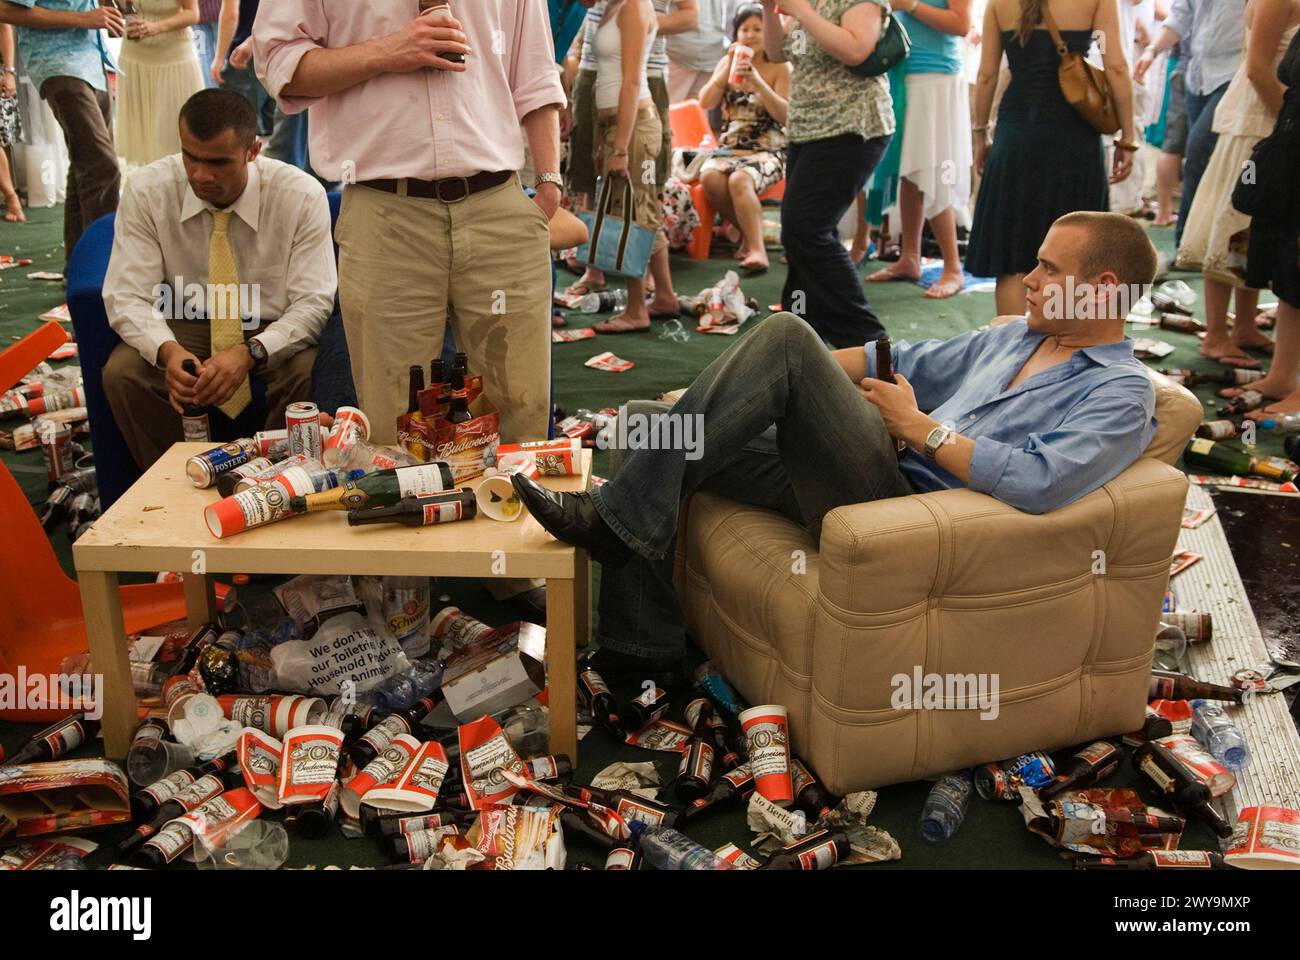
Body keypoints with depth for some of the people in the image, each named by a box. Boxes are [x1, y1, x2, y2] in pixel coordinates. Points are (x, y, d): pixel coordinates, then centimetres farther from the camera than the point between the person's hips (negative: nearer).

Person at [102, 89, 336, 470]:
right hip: (185, 328, 2)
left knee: (309, 373, -34)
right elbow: (127, 296, -12)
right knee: (122, 372, -27)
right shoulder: (146, 190, -11)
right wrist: (167, 350, -35)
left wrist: (249, 352, -34)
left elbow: (313, 301, -16)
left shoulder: (302, 195, -15)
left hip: (274, 333, -1)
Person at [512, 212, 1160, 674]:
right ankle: (639, 646, 4)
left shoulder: (1122, 394, -3)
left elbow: (1040, 484, -22)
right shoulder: (1017, 337, 24)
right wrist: (749, 373, 14)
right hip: (876, 479, 9)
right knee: (648, 420, 2)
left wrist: (920, 427, -12)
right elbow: (911, 362, 25)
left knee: (787, 333, -24)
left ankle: (618, 517, -20)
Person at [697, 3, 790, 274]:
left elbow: (786, 116, -8)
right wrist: (728, 69, -7)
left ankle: (757, 248, -35)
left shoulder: (780, 67, 2)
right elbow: (706, 103, 3)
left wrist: (758, 82, -18)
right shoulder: (727, 62, 14)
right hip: (729, 147, 4)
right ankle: (748, 231, -9)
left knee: (739, 180, -35)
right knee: (710, 177, -29)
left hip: (768, 151, -4)